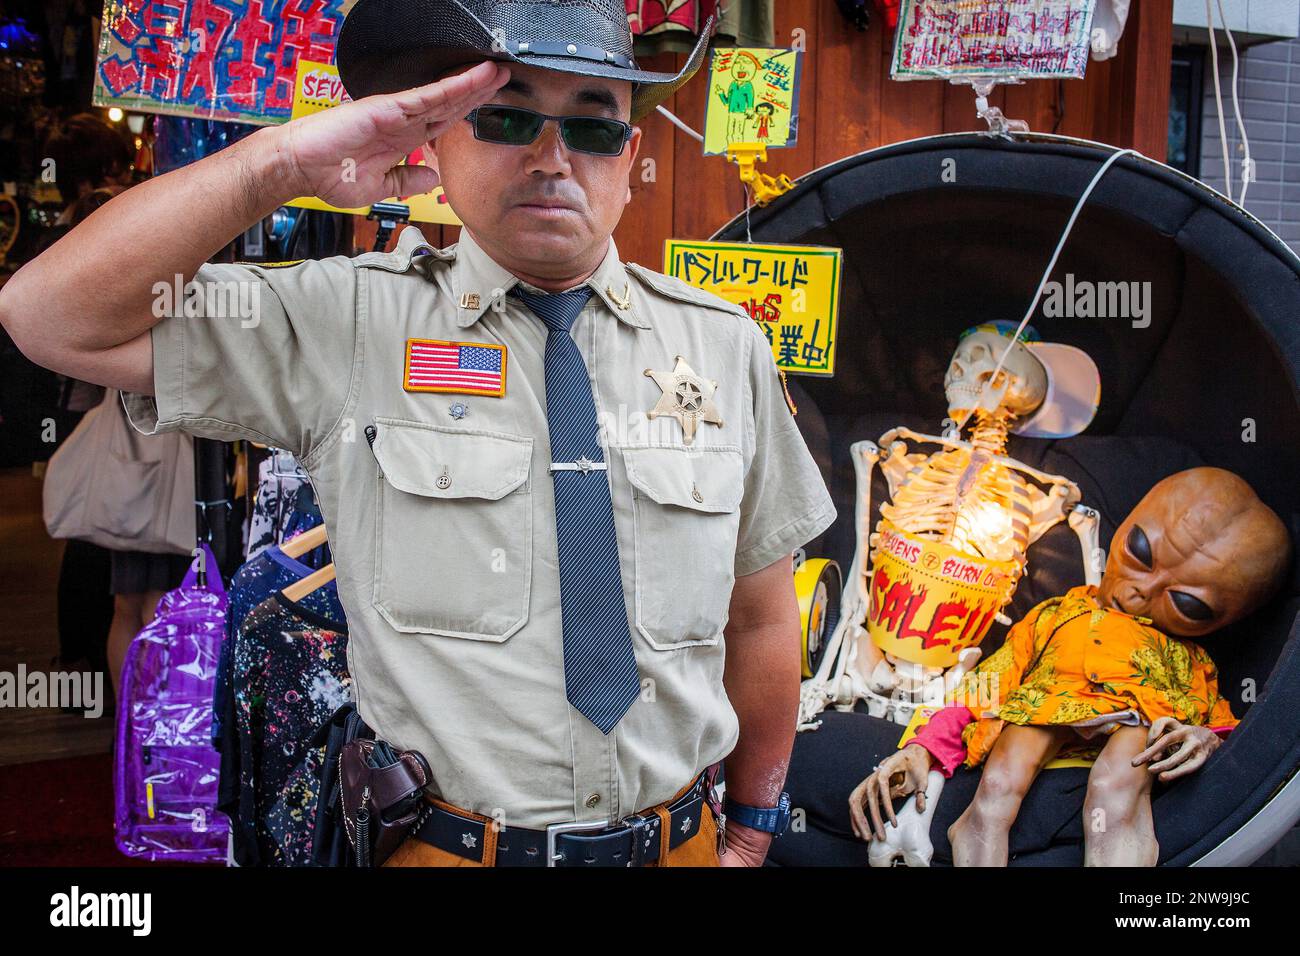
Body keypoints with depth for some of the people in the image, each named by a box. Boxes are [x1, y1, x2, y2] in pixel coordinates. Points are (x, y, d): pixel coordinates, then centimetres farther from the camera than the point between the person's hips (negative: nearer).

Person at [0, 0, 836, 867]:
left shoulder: (728, 345, -1)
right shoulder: (348, 324, -8)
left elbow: (760, 616, 5)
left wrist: (752, 832, 8)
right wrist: (283, 162, -23)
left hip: (678, 842, 2)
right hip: (447, 843, -1)